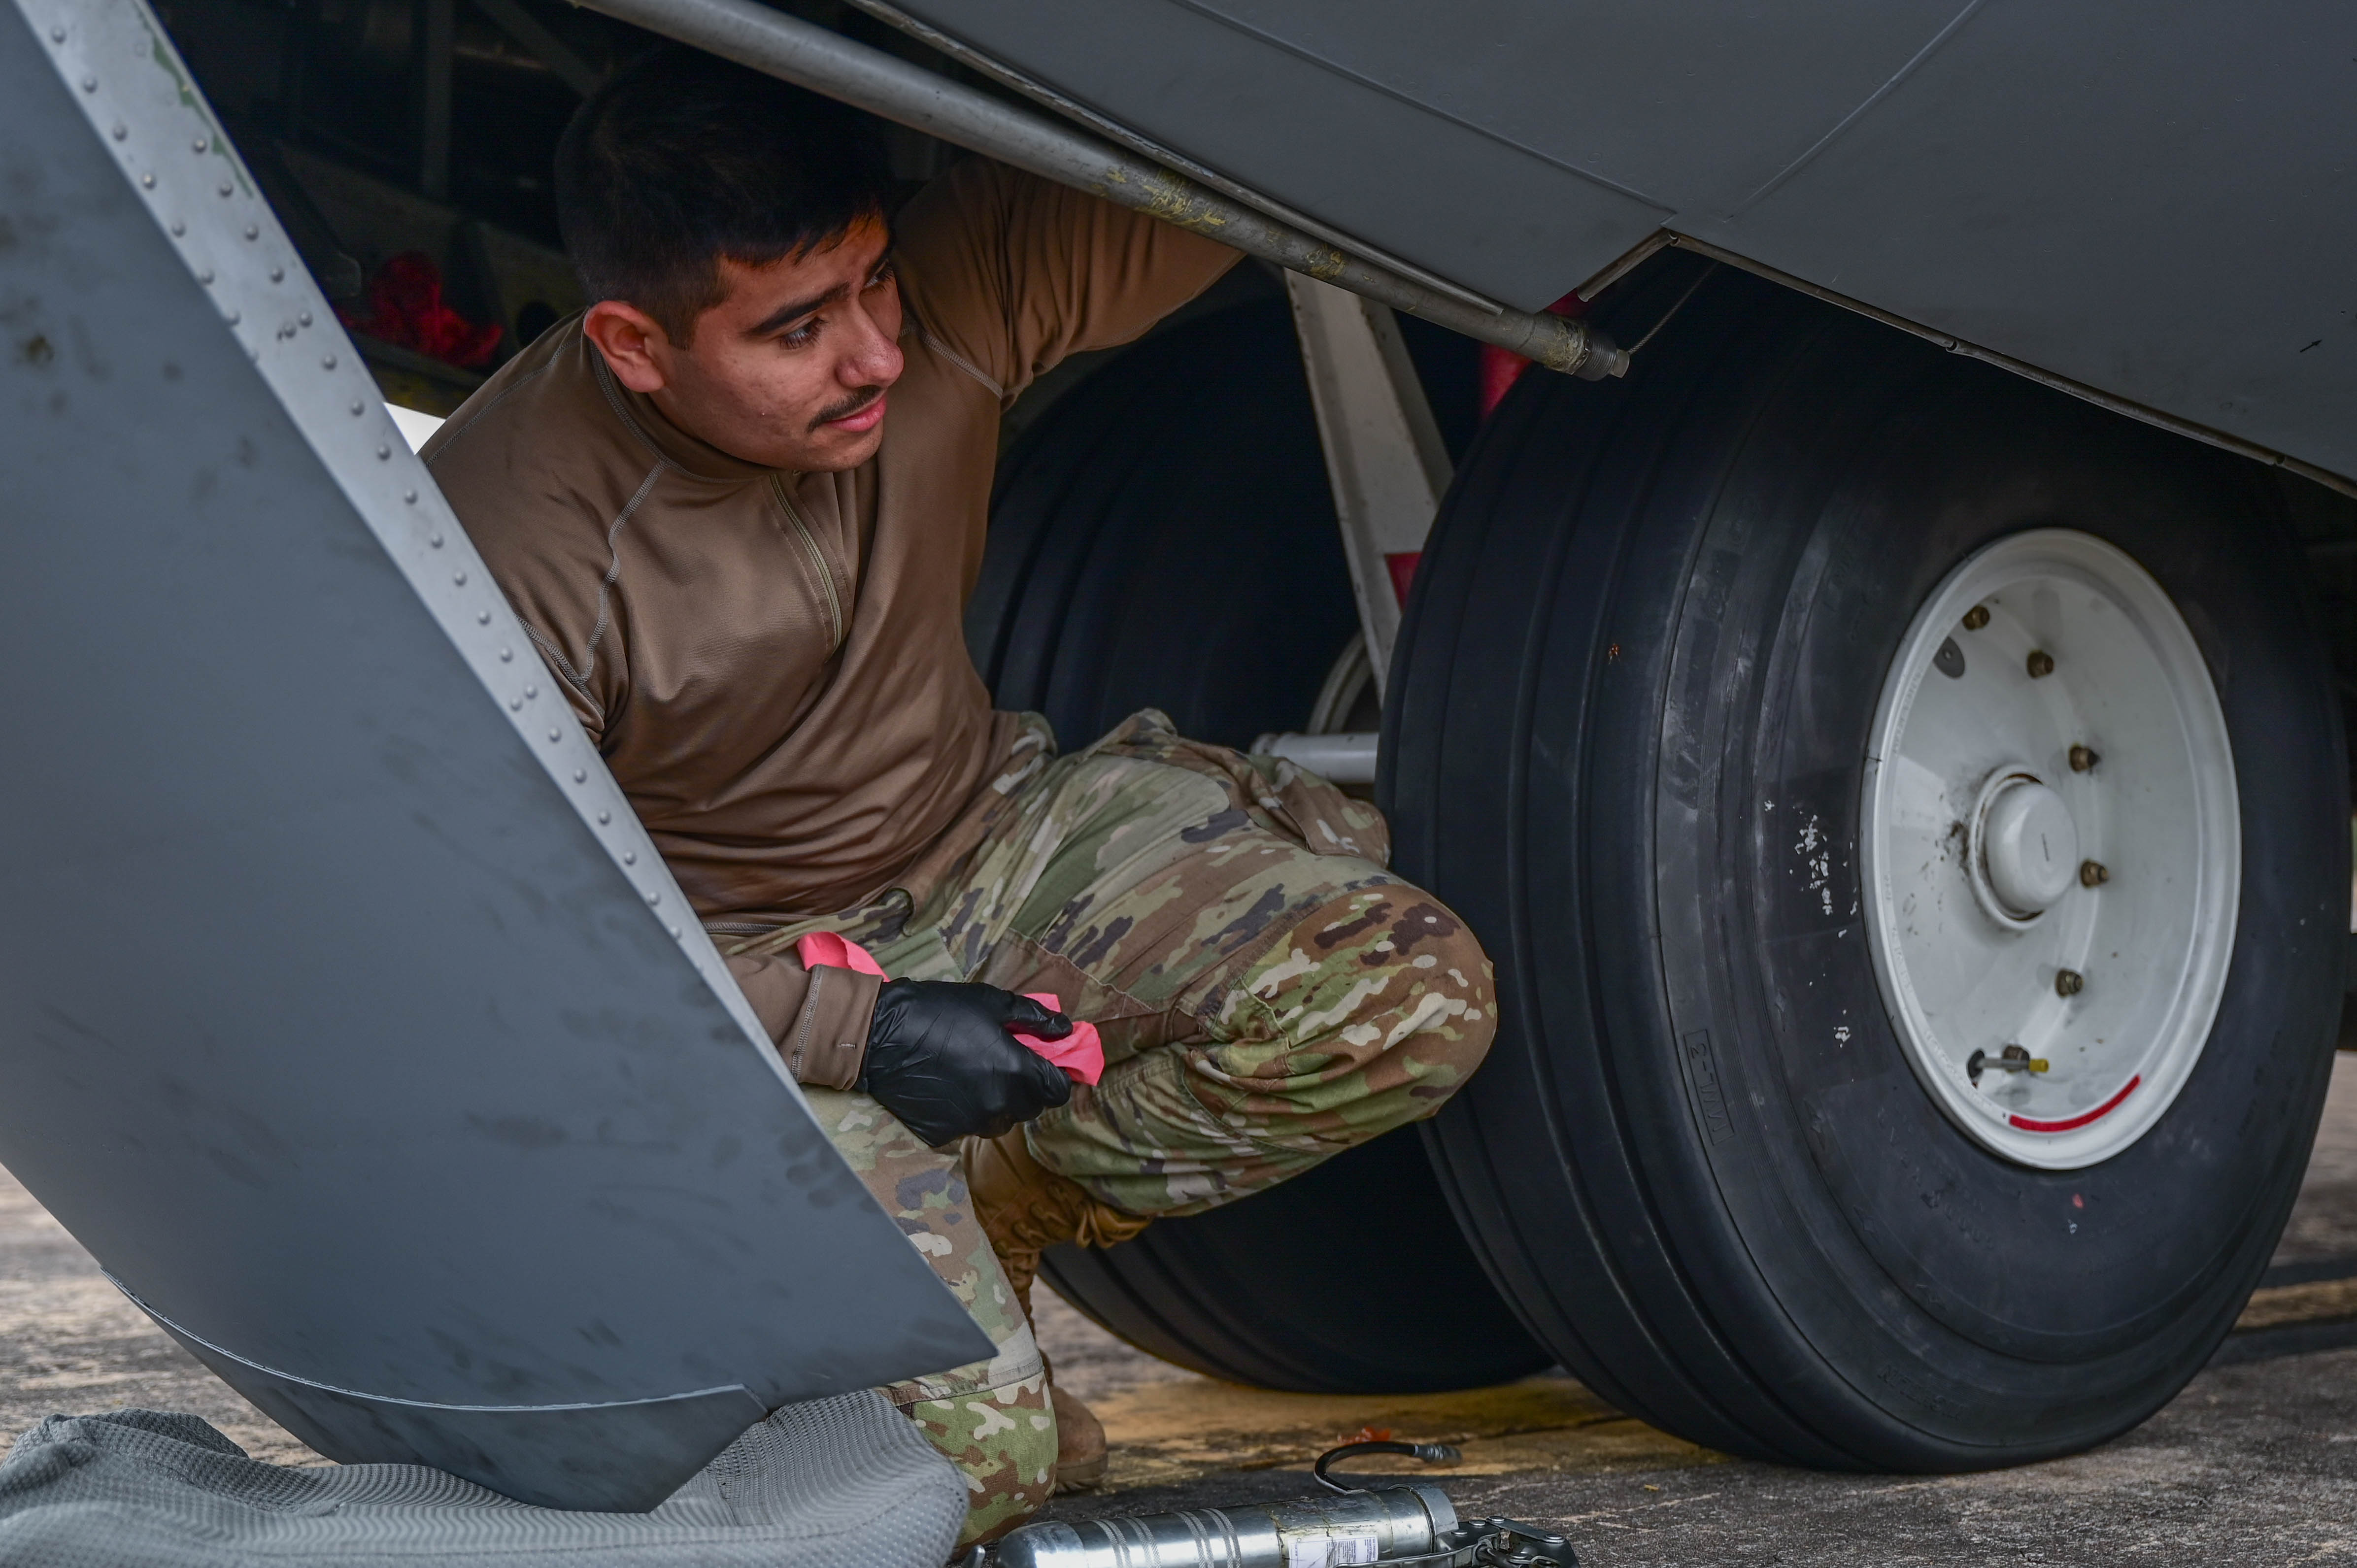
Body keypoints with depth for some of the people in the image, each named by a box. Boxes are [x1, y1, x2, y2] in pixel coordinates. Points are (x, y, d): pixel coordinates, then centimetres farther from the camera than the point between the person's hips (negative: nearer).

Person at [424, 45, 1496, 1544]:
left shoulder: (954, 291, -17)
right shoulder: (512, 544, -27)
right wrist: (855, 1026, -23)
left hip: (995, 846, 5)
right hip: (752, 990, -4)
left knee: (1414, 998, -16)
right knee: (968, 1447, -20)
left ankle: (993, 1206, 4)